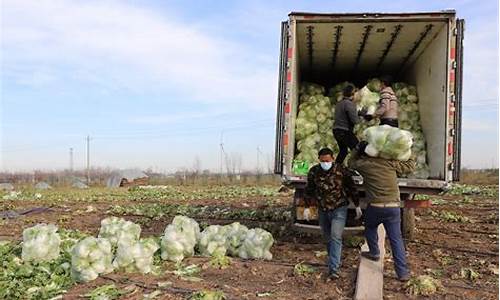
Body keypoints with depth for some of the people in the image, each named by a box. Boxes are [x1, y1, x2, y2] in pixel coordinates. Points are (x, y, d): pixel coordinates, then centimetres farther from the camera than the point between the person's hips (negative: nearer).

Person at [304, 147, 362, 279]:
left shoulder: (342, 170, -12)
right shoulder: (313, 171, -6)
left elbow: (351, 188, -2)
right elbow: (309, 190, 6)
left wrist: (357, 206, 2)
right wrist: (307, 207, 6)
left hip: (339, 209, -4)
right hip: (323, 210, 4)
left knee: (335, 237, -14)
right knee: (328, 238, 14)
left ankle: (333, 269, -15)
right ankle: (335, 261, 32)